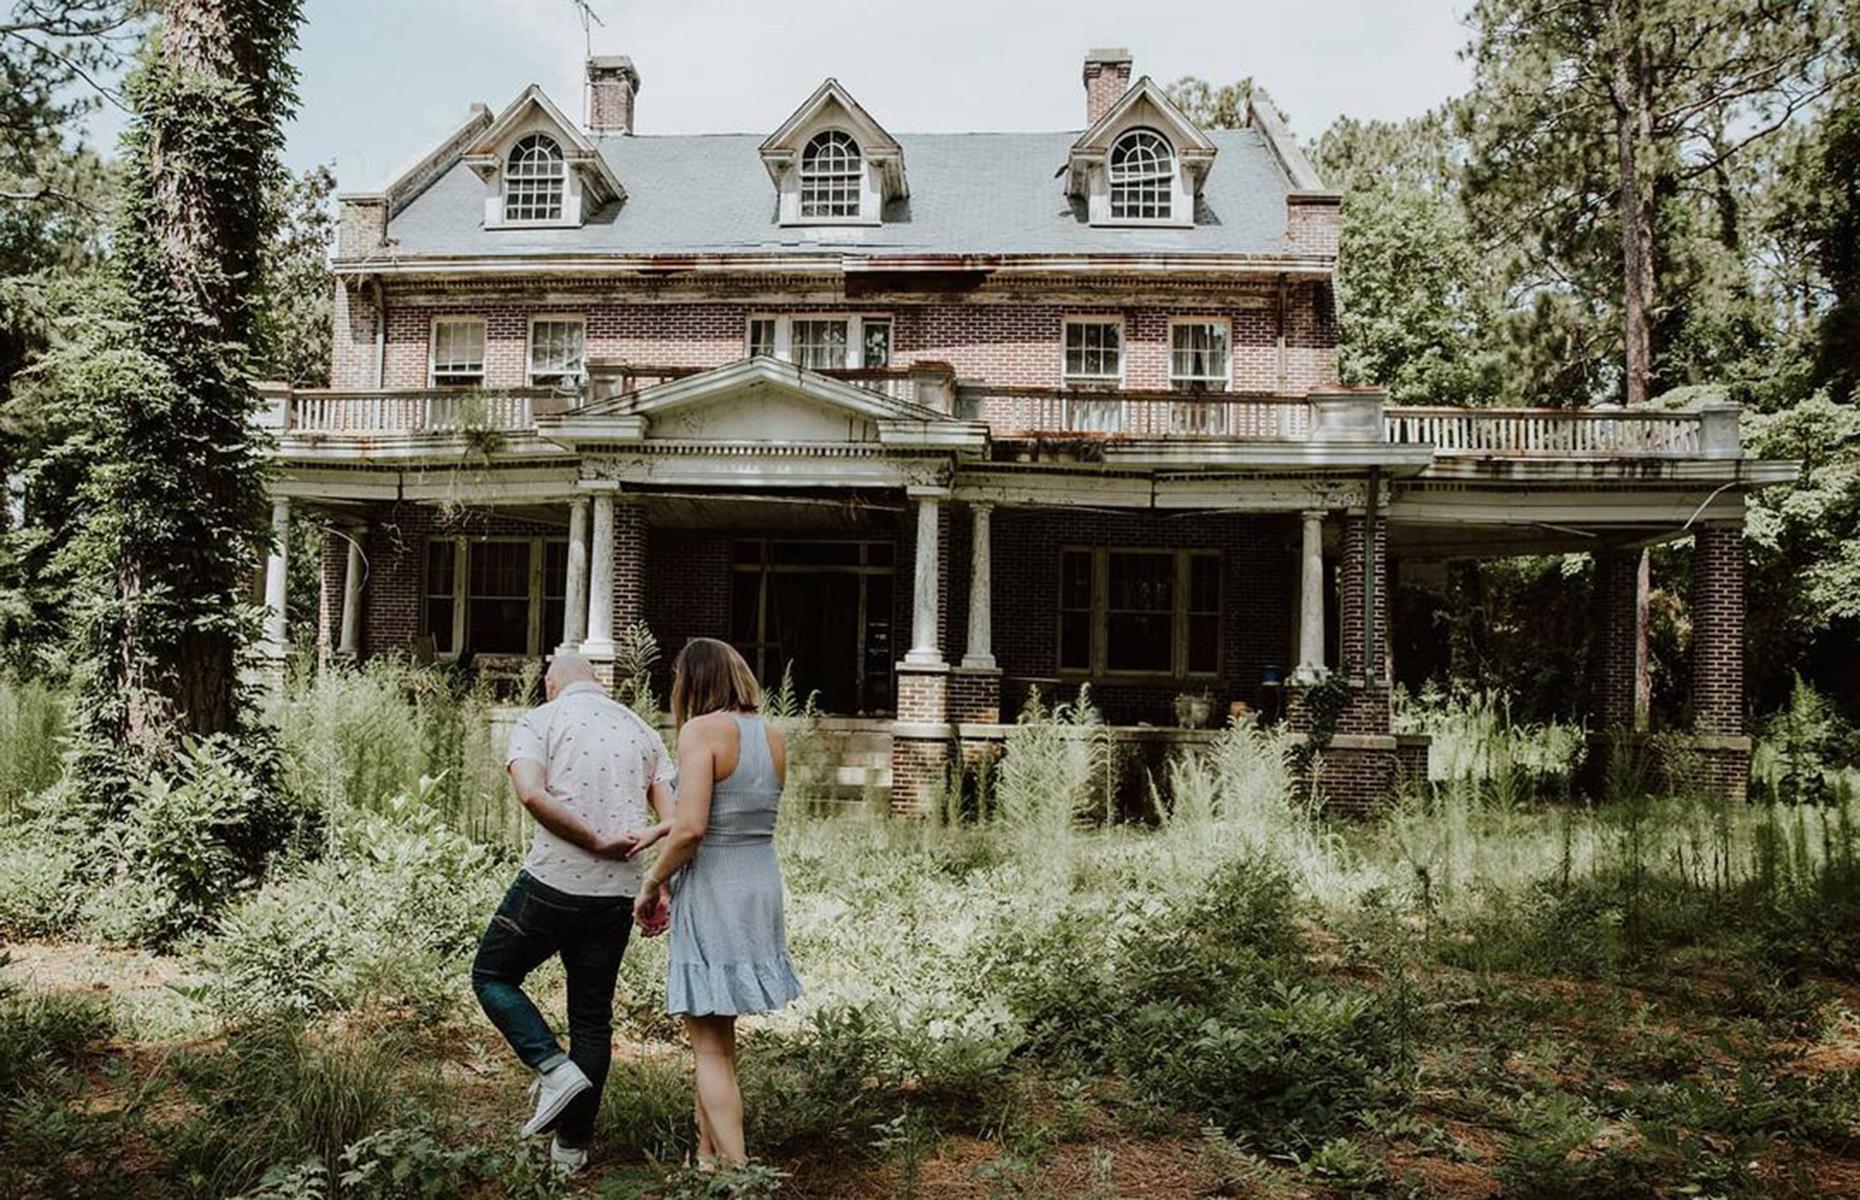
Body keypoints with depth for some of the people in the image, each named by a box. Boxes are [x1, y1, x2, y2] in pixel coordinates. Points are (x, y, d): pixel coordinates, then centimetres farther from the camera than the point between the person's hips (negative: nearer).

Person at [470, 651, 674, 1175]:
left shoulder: (539, 720, 1)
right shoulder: (641, 730, 15)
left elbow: (532, 793, -18)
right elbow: (672, 816, 5)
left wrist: (596, 843, -14)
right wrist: (639, 837, -11)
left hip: (552, 881, -4)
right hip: (619, 894, 4)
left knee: (492, 976, 17)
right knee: (593, 1016, 14)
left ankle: (556, 1069, -1)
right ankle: (573, 1145, 19)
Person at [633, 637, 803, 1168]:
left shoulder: (701, 730, -13)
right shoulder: (775, 738, 7)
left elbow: (691, 828, -21)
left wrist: (653, 883, -6)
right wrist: (654, 833, 23)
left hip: (712, 892, -7)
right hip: (762, 888, 7)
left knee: (711, 1047, 2)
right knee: (717, 1035, 21)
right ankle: (707, 1156, 30)